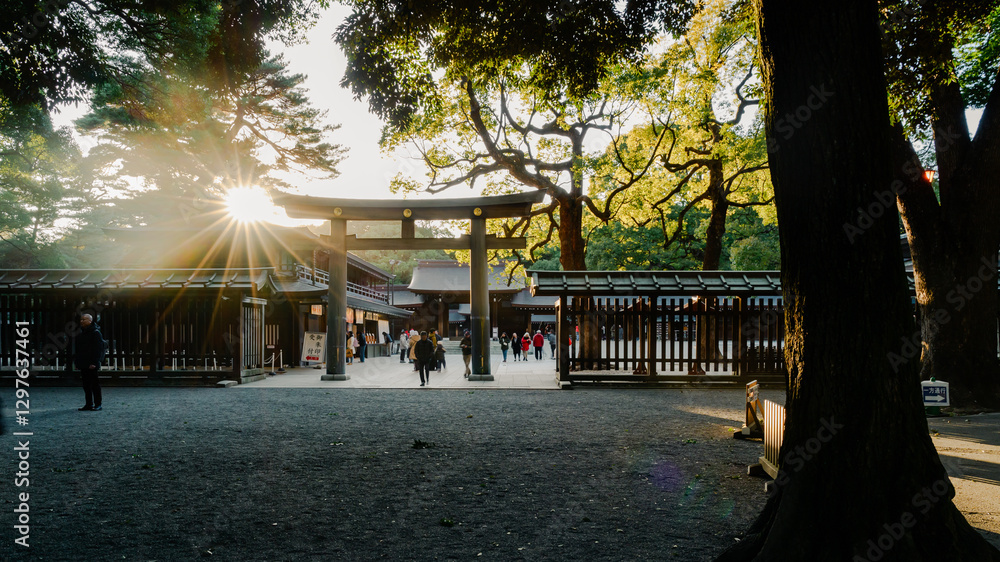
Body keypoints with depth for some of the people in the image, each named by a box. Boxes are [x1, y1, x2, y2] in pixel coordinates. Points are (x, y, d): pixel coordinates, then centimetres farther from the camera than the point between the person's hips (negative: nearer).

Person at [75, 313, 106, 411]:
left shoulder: (95, 333, -9)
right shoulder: (81, 334, 17)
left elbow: (98, 349, -14)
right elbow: (78, 350, 22)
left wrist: (94, 363, -20)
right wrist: (77, 362, 15)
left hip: (92, 364, -8)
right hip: (83, 364, 8)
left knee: (95, 384, -5)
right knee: (86, 385, 9)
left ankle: (97, 404, 0)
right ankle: (89, 404, 15)